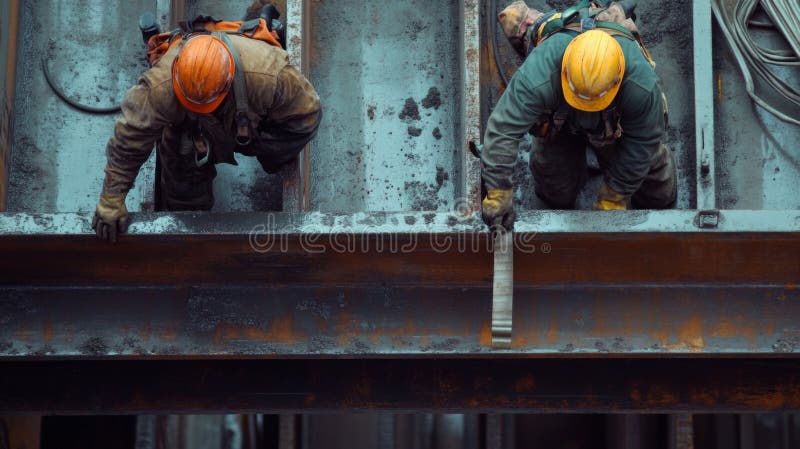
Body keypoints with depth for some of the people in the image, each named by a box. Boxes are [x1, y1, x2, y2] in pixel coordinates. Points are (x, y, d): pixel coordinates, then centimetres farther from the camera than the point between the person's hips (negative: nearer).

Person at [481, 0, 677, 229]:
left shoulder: (642, 83, -43)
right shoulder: (539, 75, -48)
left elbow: (643, 142, -26)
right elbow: (503, 129, -43)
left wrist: (612, 200, -18)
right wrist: (498, 195, -43)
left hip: (619, 122, 1)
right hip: (558, 121, -1)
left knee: (659, 197, 12)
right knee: (556, 197, 15)